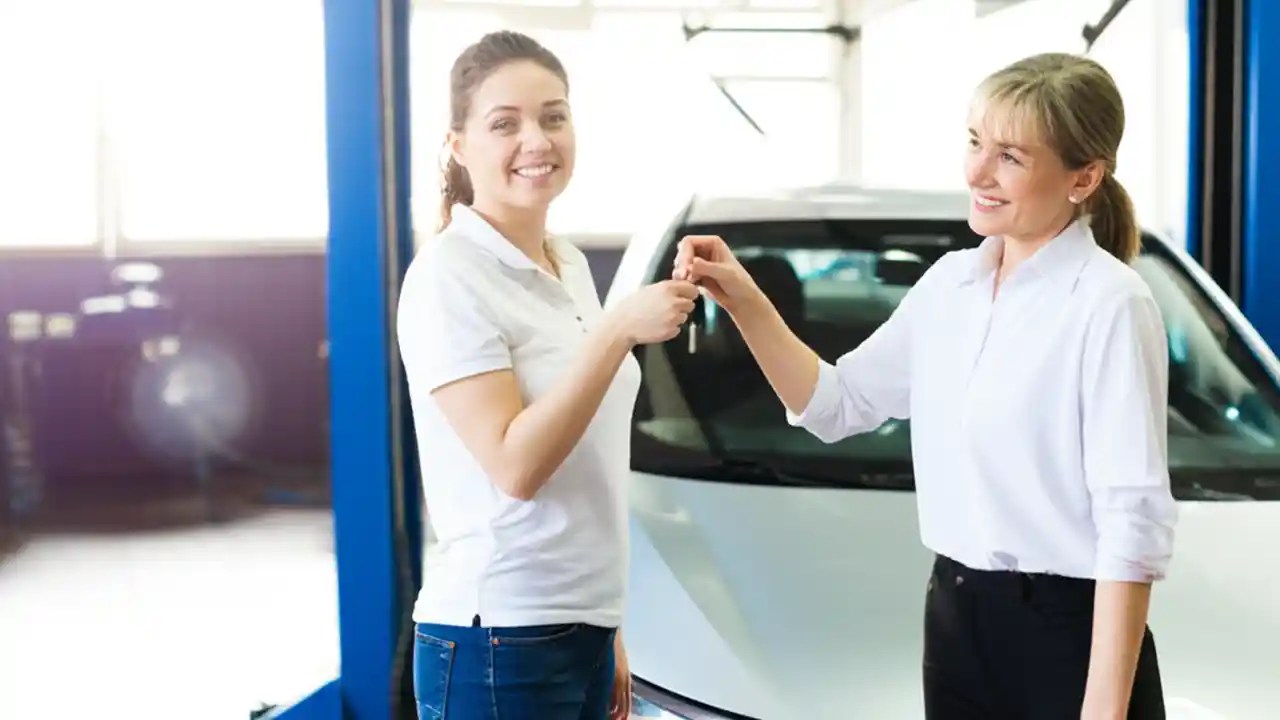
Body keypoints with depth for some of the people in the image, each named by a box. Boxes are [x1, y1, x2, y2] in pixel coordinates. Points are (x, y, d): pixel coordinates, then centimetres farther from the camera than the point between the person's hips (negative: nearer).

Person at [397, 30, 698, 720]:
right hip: (496, 645, -7)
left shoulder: (571, 267, 10)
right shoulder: (448, 276, -13)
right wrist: (620, 329, -25)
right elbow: (515, 466, -21)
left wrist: (607, 635, 16)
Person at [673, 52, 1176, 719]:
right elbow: (836, 404, 12)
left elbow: (1132, 521, -17)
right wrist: (745, 302, -2)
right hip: (954, 618, 7)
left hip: (1065, 632, -6)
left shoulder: (1108, 304, -14)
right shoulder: (949, 283, 6)